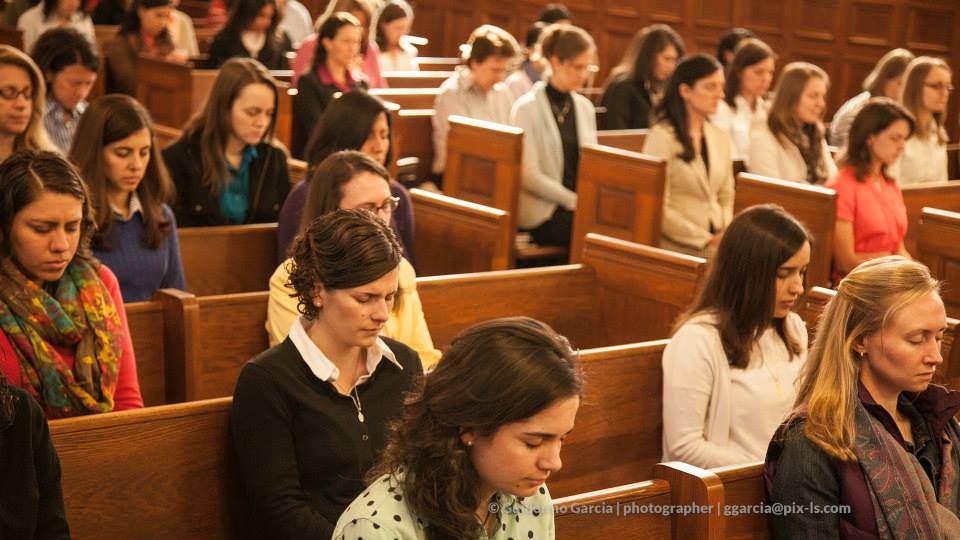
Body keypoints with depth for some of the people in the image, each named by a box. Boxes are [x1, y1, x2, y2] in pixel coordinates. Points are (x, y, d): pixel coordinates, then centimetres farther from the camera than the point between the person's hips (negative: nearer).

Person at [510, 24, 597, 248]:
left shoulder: (585, 107, 15)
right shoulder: (527, 108, -5)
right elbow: (529, 176, -11)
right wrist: (575, 202, -14)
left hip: (580, 205, 6)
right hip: (544, 212, -6)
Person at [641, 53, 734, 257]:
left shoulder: (720, 138, 13)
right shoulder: (662, 137, -7)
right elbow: (658, 208, -12)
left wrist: (726, 232, 1)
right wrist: (704, 239, -10)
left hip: (715, 244, 6)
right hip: (677, 247, -6)